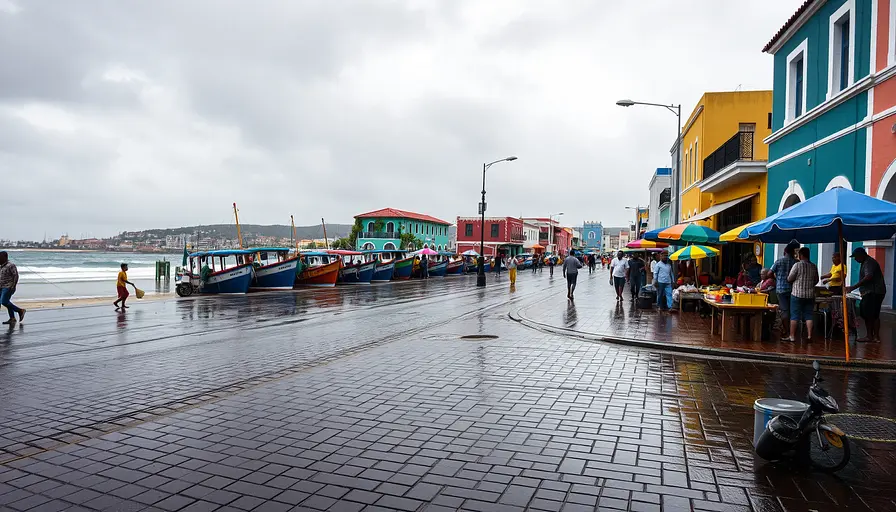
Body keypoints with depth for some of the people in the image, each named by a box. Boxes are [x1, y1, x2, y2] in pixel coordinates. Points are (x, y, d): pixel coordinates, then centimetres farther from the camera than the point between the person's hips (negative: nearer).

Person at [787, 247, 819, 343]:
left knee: (794, 316, 0)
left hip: (797, 294, -4)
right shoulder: (813, 266, 5)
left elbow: (789, 279, -8)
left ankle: (792, 336, 2)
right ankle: (809, 336, 6)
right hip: (810, 295, 4)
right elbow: (816, 280, 14)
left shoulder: (797, 265, -10)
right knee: (809, 316, 8)